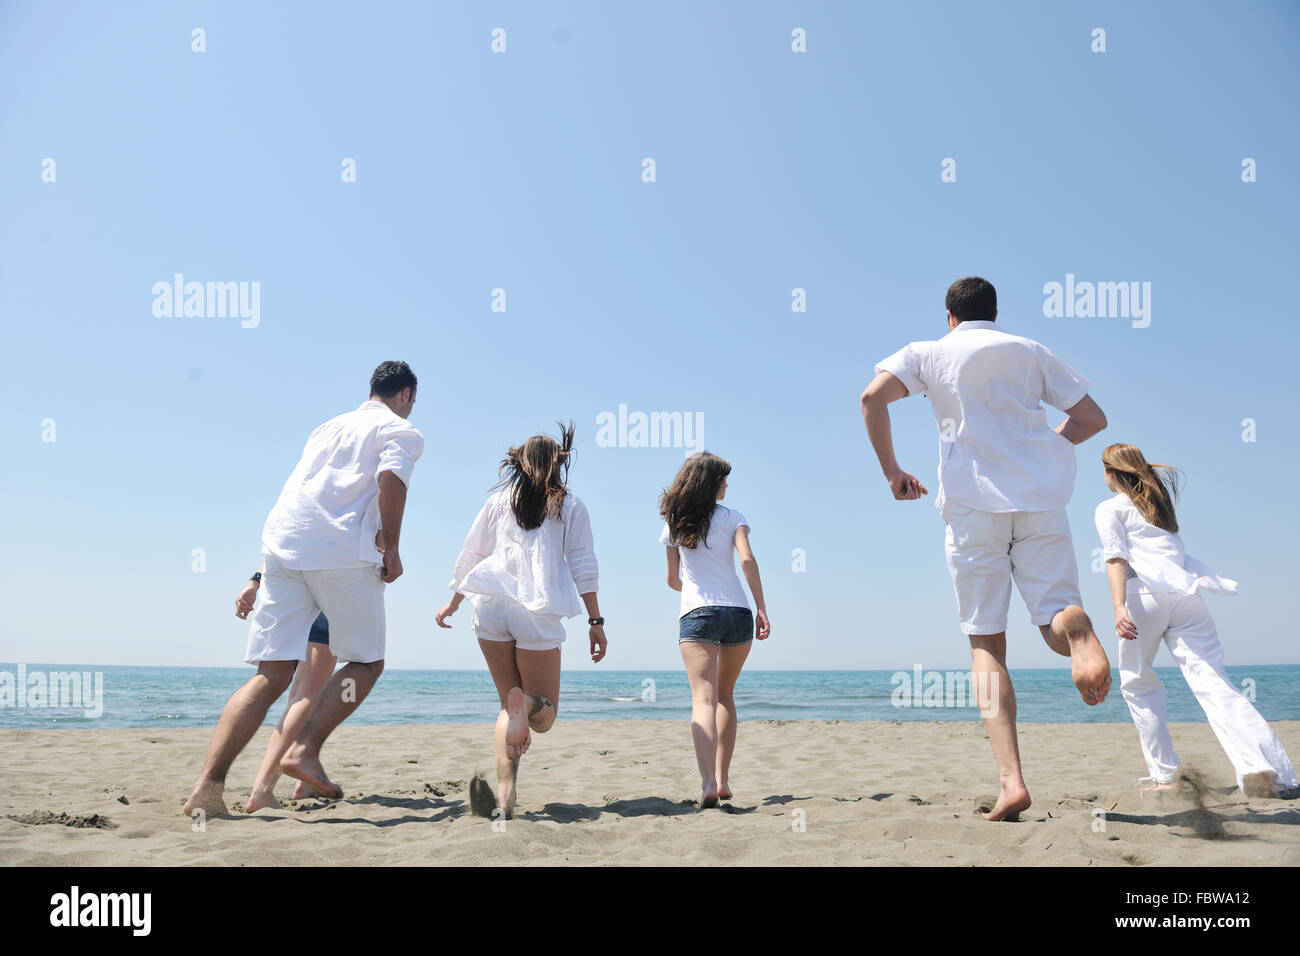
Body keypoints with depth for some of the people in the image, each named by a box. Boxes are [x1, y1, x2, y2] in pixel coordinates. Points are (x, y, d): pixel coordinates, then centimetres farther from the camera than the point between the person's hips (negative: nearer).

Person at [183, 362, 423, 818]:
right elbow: (391, 479, -11)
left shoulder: (330, 425, 30)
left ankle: (208, 786, -10)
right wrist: (392, 549, -5)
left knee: (272, 673, 2)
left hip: (281, 541, 6)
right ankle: (305, 749, -7)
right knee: (366, 661, 10)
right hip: (342, 549, -6)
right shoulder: (402, 431, 10)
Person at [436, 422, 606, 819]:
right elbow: (583, 567, 4)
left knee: (509, 705, 13)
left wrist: (452, 603, 35)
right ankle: (525, 704, -28)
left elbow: (469, 557, 22)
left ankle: (506, 794, -9)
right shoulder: (570, 506, 13)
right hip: (538, 610, -2)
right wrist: (596, 621, 5)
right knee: (544, 716, 10)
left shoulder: (500, 501, 19)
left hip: (491, 604, 3)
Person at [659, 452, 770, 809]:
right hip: (737, 612, 1)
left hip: (696, 615, -1)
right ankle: (722, 778, 16)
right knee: (726, 696, 17)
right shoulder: (732, 518, 7)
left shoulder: (674, 525, 12)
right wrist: (762, 609, -9)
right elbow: (747, 559, -8)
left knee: (704, 699, -10)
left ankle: (709, 781, -30)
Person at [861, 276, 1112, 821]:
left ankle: (1010, 780, -12)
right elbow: (1092, 418, 17)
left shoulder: (928, 353, 13)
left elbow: (873, 397, -4)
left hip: (972, 502, -1)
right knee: (1053, 619, 6)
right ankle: (1078, 632, -34)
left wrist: (891, 471, 4)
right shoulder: (1030, 351, 19)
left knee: (987, 642, 2)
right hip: (1041, 497, 1)